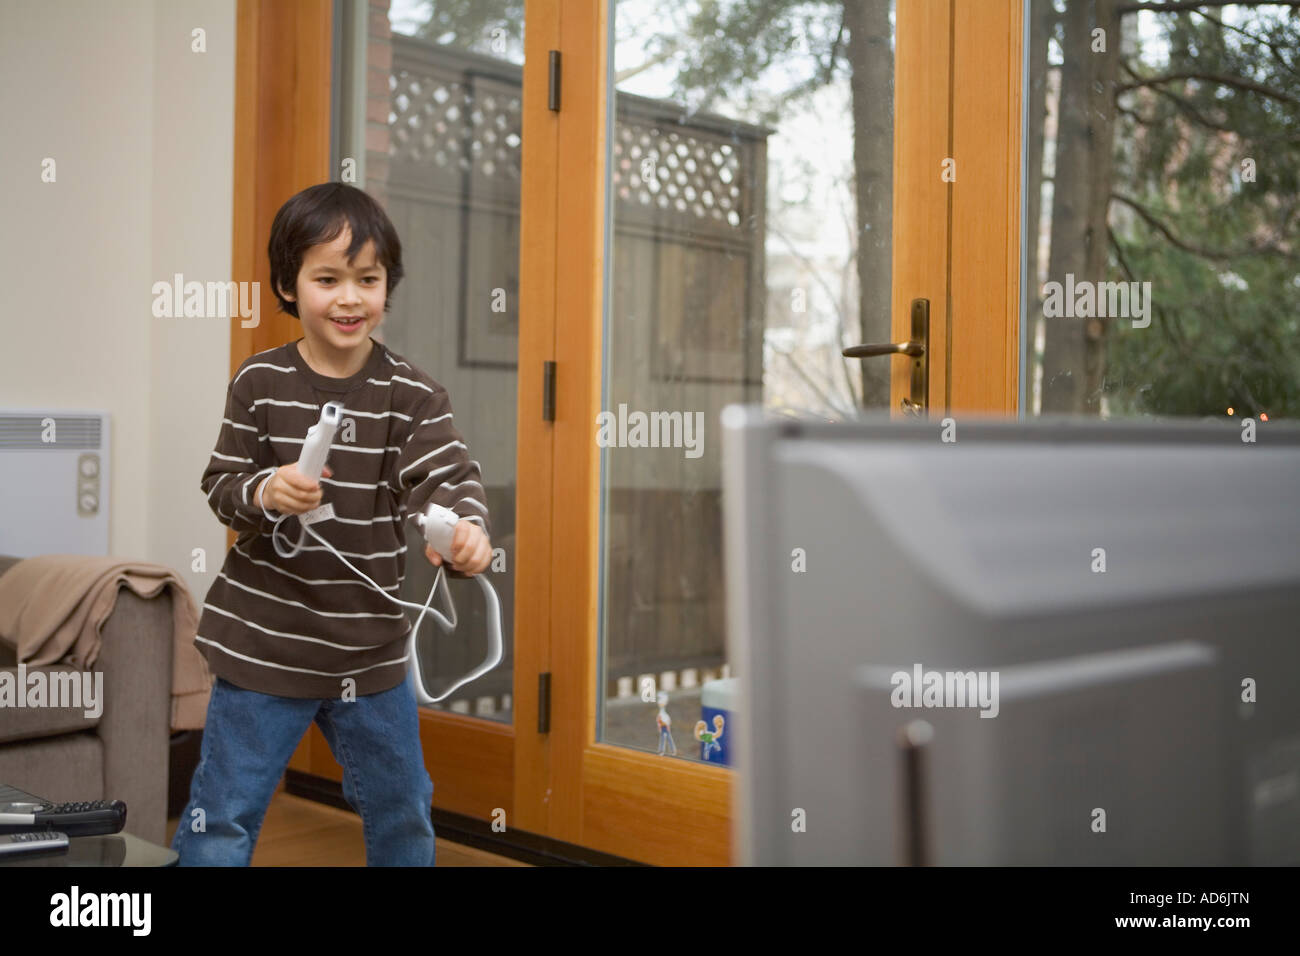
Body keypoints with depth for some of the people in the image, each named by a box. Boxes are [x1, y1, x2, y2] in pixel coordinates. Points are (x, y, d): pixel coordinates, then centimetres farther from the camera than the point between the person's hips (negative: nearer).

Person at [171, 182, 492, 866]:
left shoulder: (412, 395, -5)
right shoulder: (259, 383, -5)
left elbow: (447, 477, -18)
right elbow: (219, 486, -1)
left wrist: (465, 528, -41)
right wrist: (265, 493, -24)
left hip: (373, 648, 2)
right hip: (263, 644, -1)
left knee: (403, 814, 17)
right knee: (224, 816, 9)